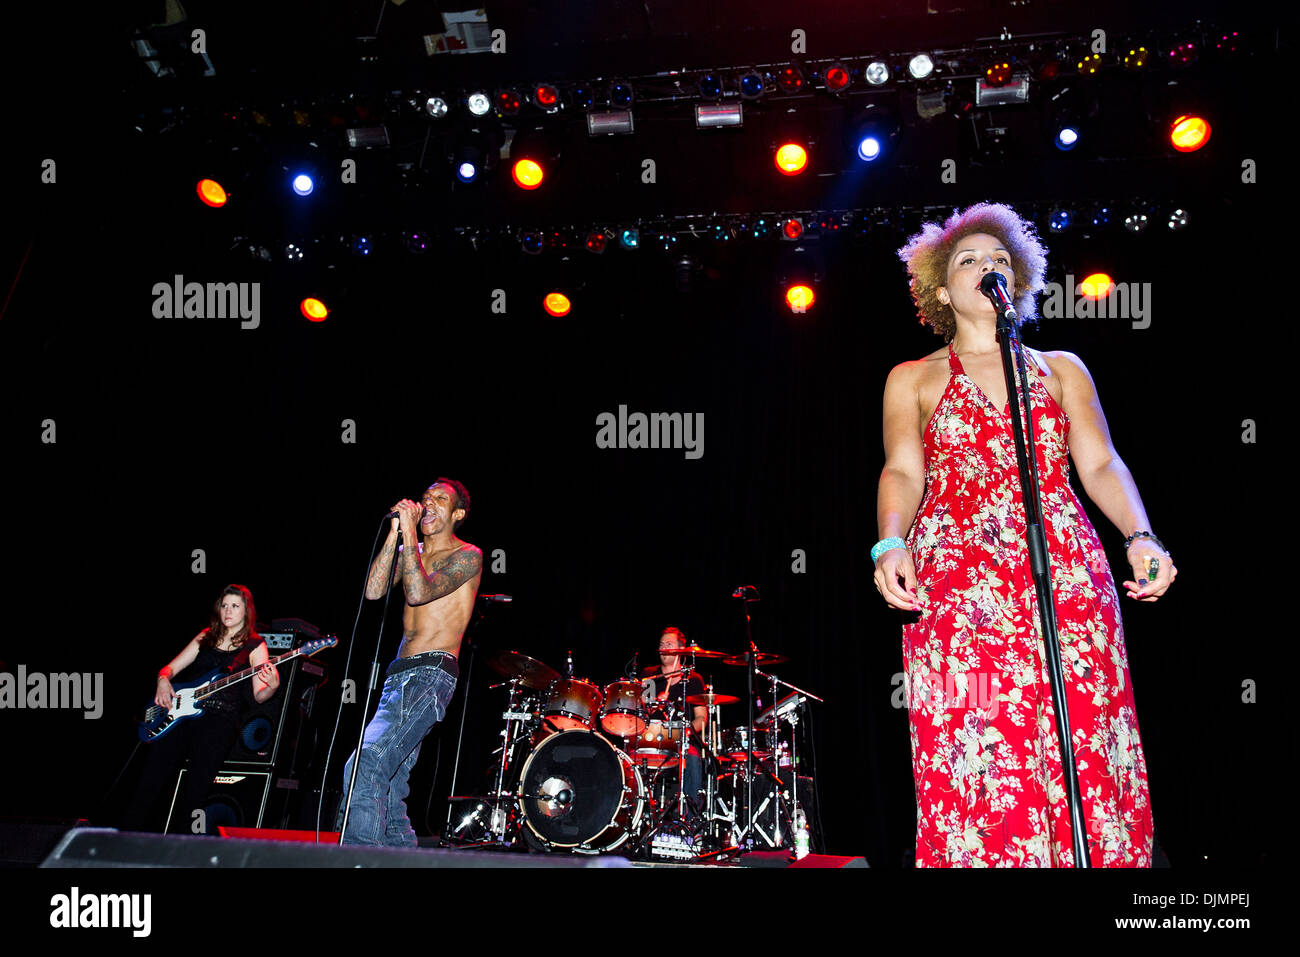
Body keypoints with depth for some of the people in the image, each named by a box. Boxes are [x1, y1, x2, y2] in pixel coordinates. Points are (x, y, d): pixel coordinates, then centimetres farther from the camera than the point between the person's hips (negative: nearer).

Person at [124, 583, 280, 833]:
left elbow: (259, 695, -2)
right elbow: (172, 667, 20)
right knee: (151, 780, -9)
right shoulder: (207, 637, 17)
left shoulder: (255, 646, 5)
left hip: (220, 719, -4)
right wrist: (163, 680, -2)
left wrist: (271, 686, -24)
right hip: (181, 712, 4)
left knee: (195, 788, -16)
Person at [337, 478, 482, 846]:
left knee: (366, 765, -23)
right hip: (398, 675, 8)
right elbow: (373, 590, 1)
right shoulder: (409, 550, 18)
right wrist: (395, 533, -3)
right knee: (387, 791, 9)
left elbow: (418, 593, -18)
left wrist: (409, 533, -13)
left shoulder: (468, 555, -2)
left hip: (431, 675, -8)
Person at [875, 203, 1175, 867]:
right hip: (955, 580, -2)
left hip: (1068, 576, 2)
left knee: (1085, 754, -7)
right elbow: (902, 473, 2)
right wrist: (891, 544, -18)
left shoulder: (1062, 369, 21)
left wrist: (1140, 537, -9)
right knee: (971, 765, -11)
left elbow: (1099, 465, 10)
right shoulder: (913, 380, 16)